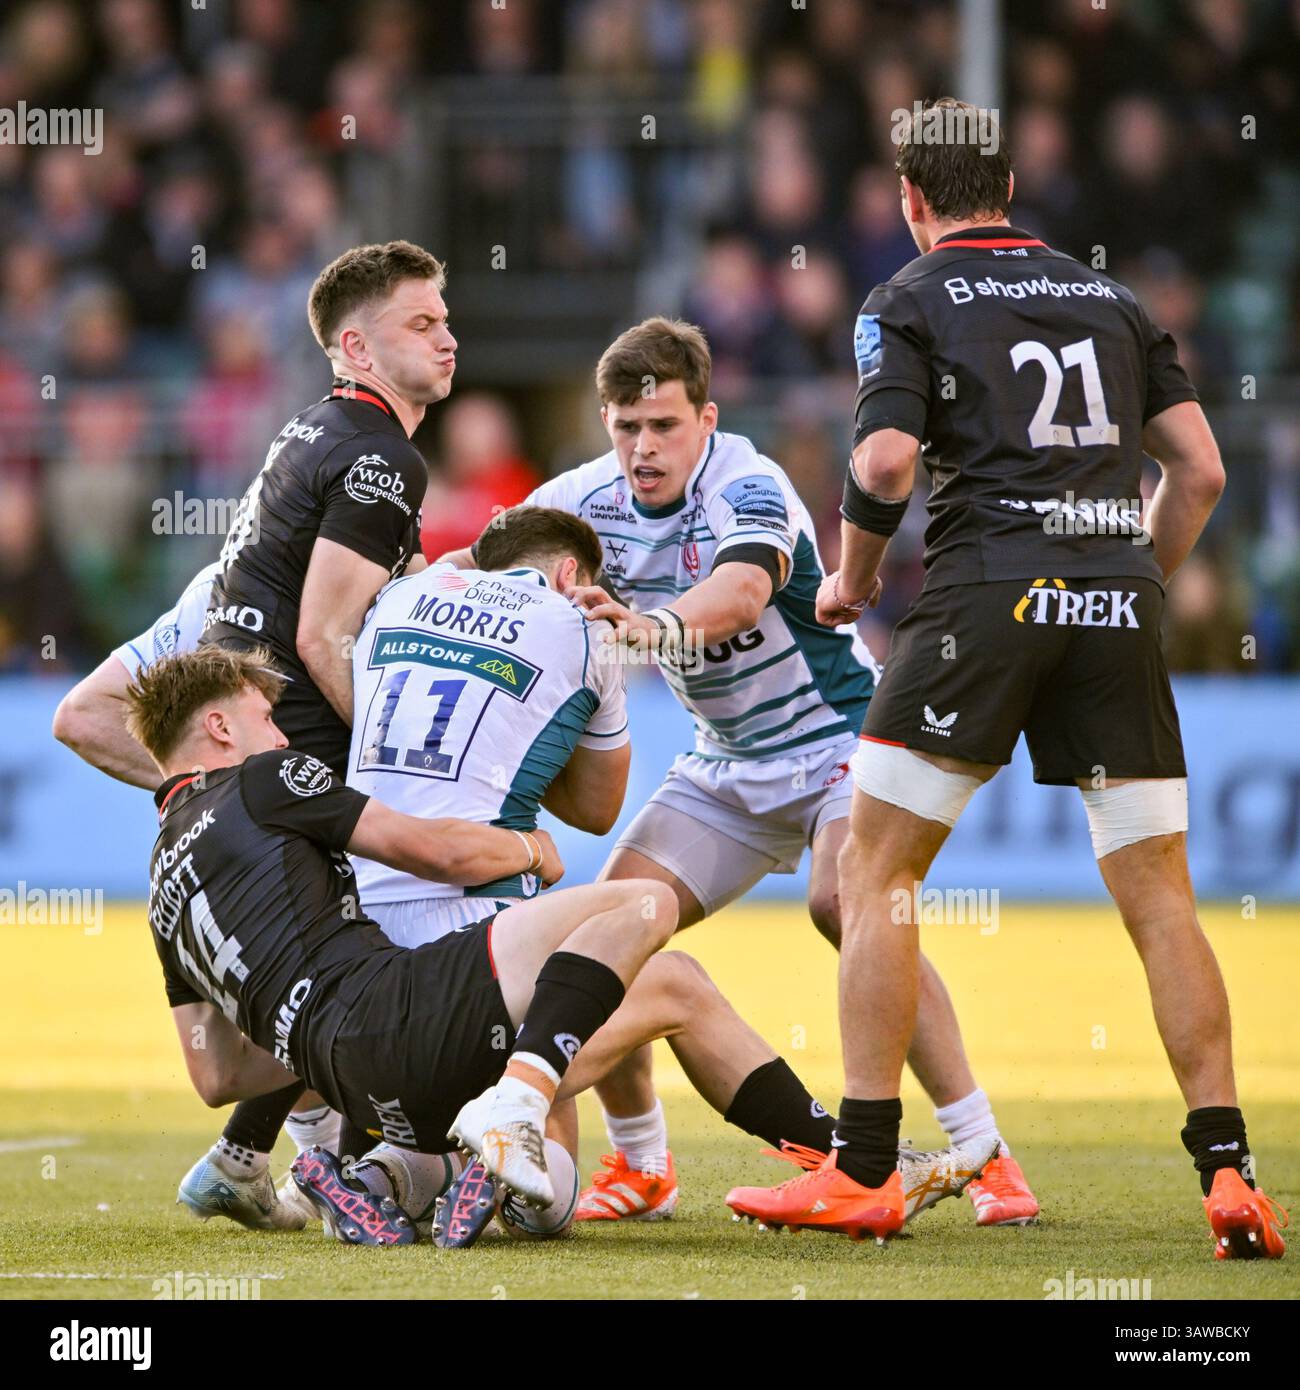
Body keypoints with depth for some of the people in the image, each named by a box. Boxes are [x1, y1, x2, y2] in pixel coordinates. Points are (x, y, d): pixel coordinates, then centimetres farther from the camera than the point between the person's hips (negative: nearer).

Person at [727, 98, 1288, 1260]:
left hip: (988, 590, -4)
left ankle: (864, 1171, -2)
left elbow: (886, 462, -9)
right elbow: (1201, 472, 12)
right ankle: (1228, 1171, -3)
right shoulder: (1109, 297, 18)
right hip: (1119, 603, 4)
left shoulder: (912, 301, 5)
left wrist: (852, 581, 7)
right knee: (1159, 895, 6)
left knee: (874, 870, 4)